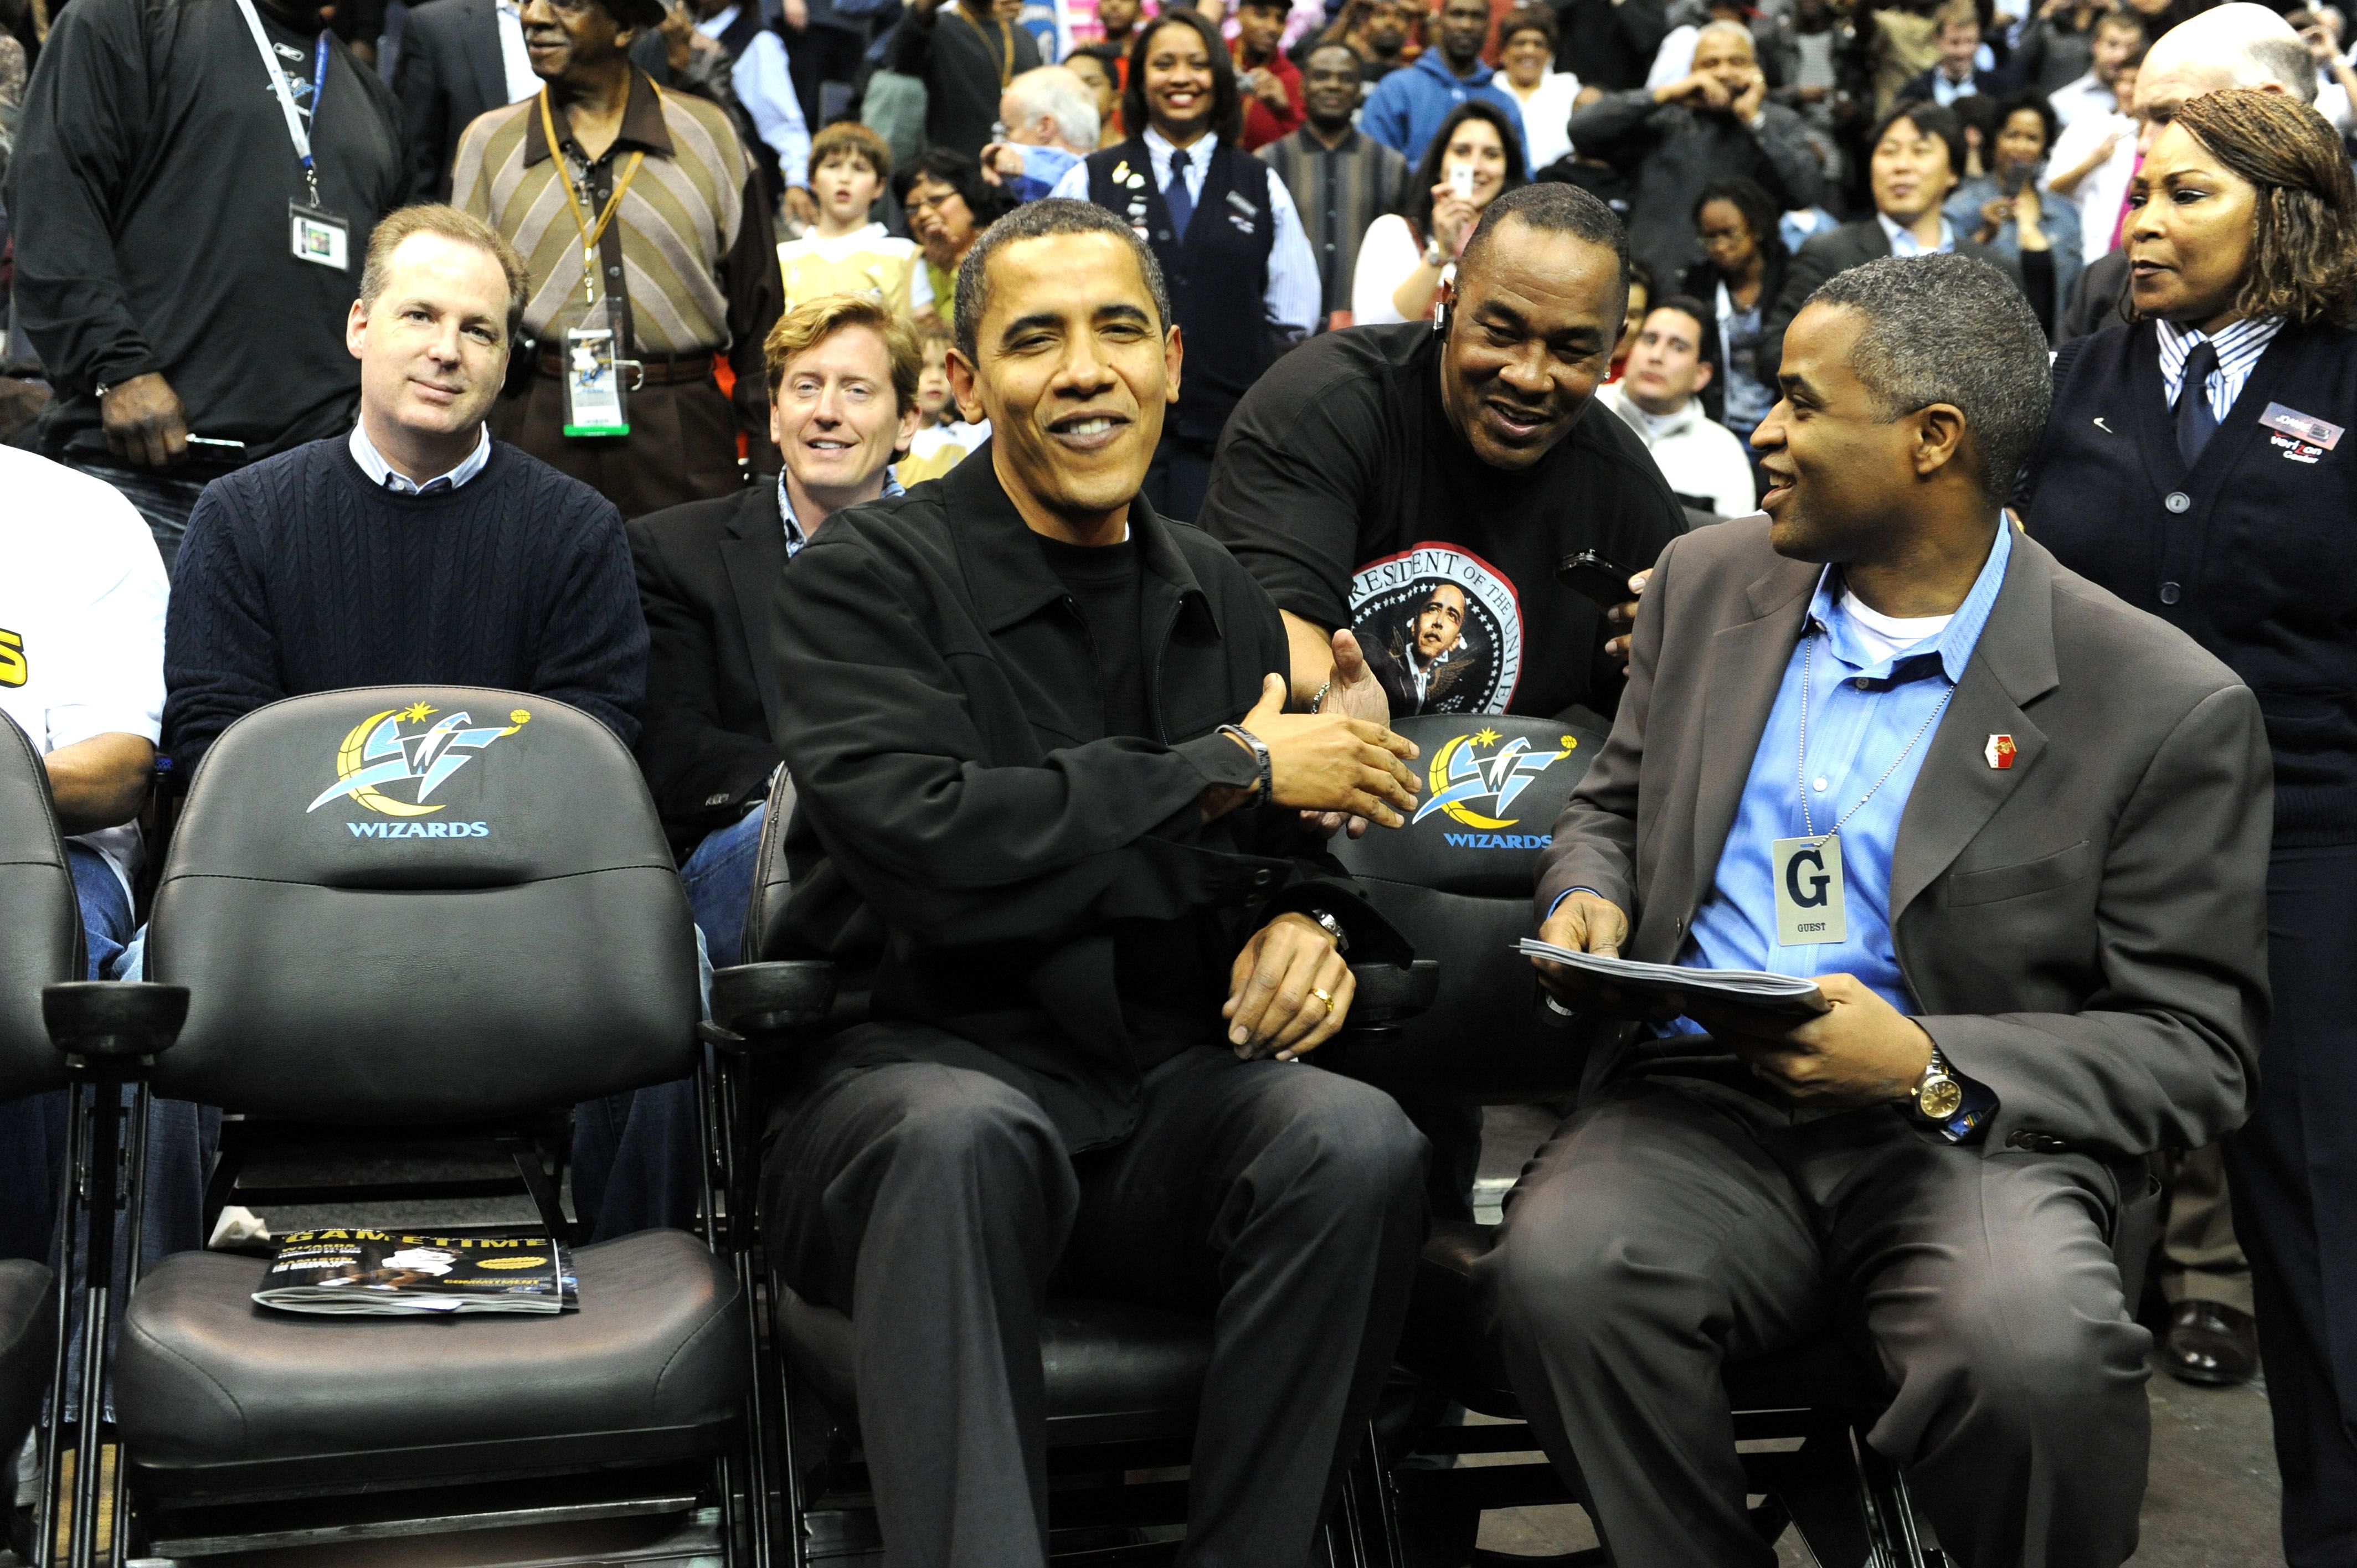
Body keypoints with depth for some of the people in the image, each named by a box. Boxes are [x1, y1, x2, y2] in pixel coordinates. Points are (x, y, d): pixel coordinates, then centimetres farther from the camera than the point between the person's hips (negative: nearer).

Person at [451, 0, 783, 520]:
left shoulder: (708, 133, 6)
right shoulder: (488, 141, 10)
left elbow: (757, 318, 7)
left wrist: (768, 472, 3)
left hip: (684, 439, -1)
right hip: (533, 433, 1)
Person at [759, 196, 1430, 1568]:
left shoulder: (1219, 599, 15)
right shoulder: (869, 579, -2)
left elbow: (1285, 849, 24)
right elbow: (920, 842, -19)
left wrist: (1301, 923, -3)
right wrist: (1230, 769, -12)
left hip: (1165, 1100, 4)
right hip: (923, 1064, -4)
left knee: (1360, 1142, -27)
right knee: (966, 1137, -39)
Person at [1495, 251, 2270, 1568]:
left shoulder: (2169, 707, -3)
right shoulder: (1707, 583, 13)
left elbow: (2197, 1050, -3)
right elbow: (1613, 807, 26)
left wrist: (1927, 1066, -17)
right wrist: (1590, 903, 1)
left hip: (1965, 1141, -3)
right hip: (1700, 1111, 3)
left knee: (2037, 1350, -35)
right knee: (1560, 1270, -30)